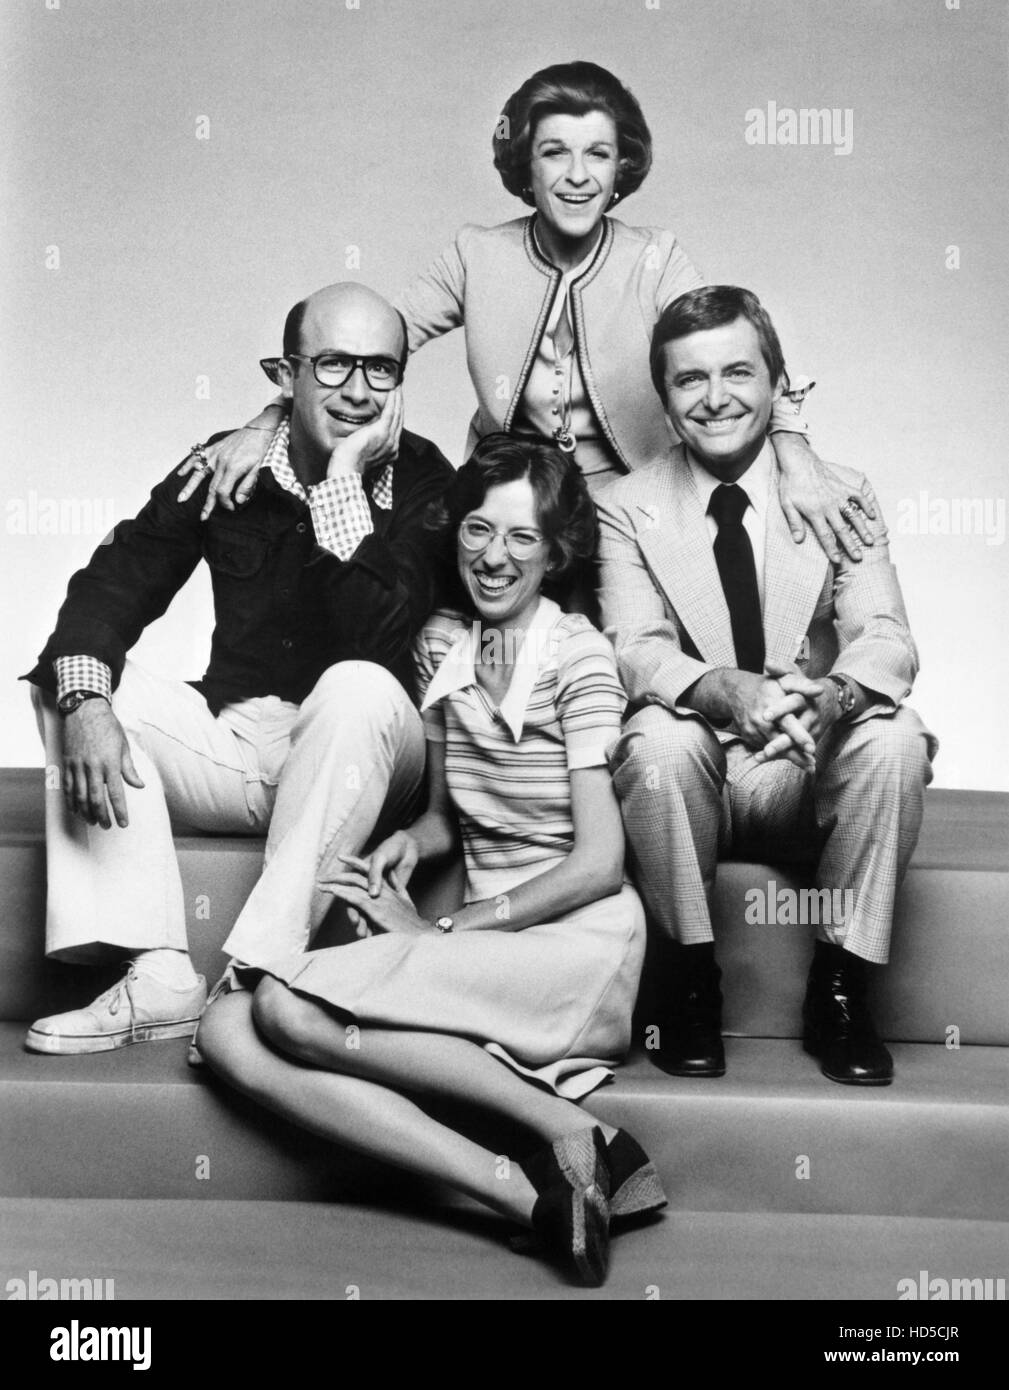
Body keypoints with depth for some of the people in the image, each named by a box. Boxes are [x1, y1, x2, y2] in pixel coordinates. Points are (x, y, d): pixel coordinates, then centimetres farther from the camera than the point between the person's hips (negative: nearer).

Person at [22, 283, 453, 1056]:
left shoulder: (425, 483, -9)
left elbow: (376, 637, -23)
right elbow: (115, 584, -6)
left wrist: (344, 478, -22)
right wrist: (85, 702, -25)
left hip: (354, 762, -4)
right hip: (229, 743, 4)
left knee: (360, 686, -35)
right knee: (67, 680, -13)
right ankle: (159, 977, -21)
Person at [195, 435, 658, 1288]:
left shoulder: (578, 656, -8)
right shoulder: (442, 643, 11)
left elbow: (598, 865, -12)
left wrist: (438, 930, -9)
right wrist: (412, 841, -3)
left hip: (578, 940, -7)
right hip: (490, 944, 7)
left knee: (289, 1008, -23)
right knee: (229, 1033, -15)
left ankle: (569, 1132, -16)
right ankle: (533, 1199, -23)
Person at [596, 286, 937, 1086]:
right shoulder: (627, 509, 0)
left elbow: (886, 638, -9)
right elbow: (635, 650, -12)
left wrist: (833, 694, -34)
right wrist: (719, 689, -35)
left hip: (810, 777, 1)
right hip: (691, 776, -1)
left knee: (894, 740, -28)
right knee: (660, 739, -32)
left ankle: (841, 988, -9)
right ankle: (691, 983, -10)